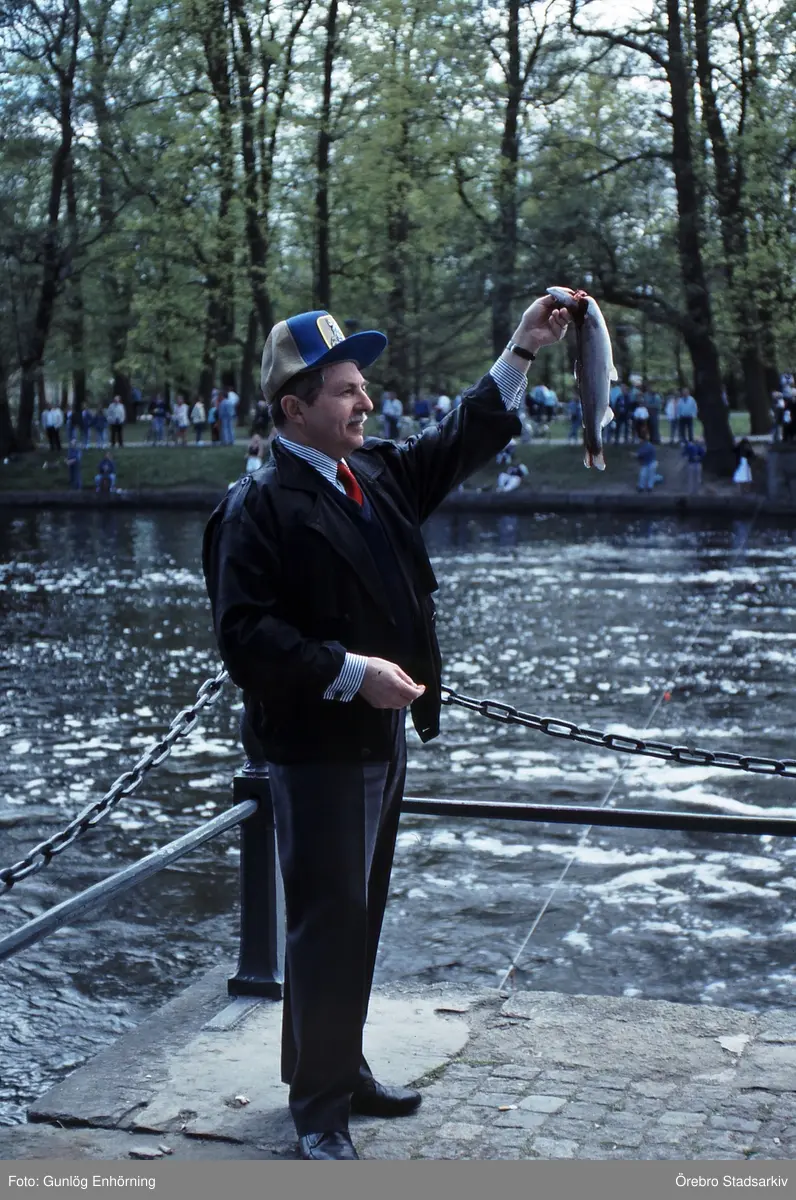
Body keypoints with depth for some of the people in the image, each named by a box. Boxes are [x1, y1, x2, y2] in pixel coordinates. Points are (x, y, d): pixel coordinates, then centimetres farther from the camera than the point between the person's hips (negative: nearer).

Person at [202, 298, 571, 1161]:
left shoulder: (378, 470, 10)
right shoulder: (259, 506, -15)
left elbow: (462, 441, 22)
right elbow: (244, 634, -21)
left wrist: (521, 351, 16)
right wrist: (350, 671, -24)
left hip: (383, 735, 8)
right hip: (316, 745, -8)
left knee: (360, 917, 17)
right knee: (327, 921, -2)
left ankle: (342, 1071, 31)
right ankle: (319, 1107, 12)